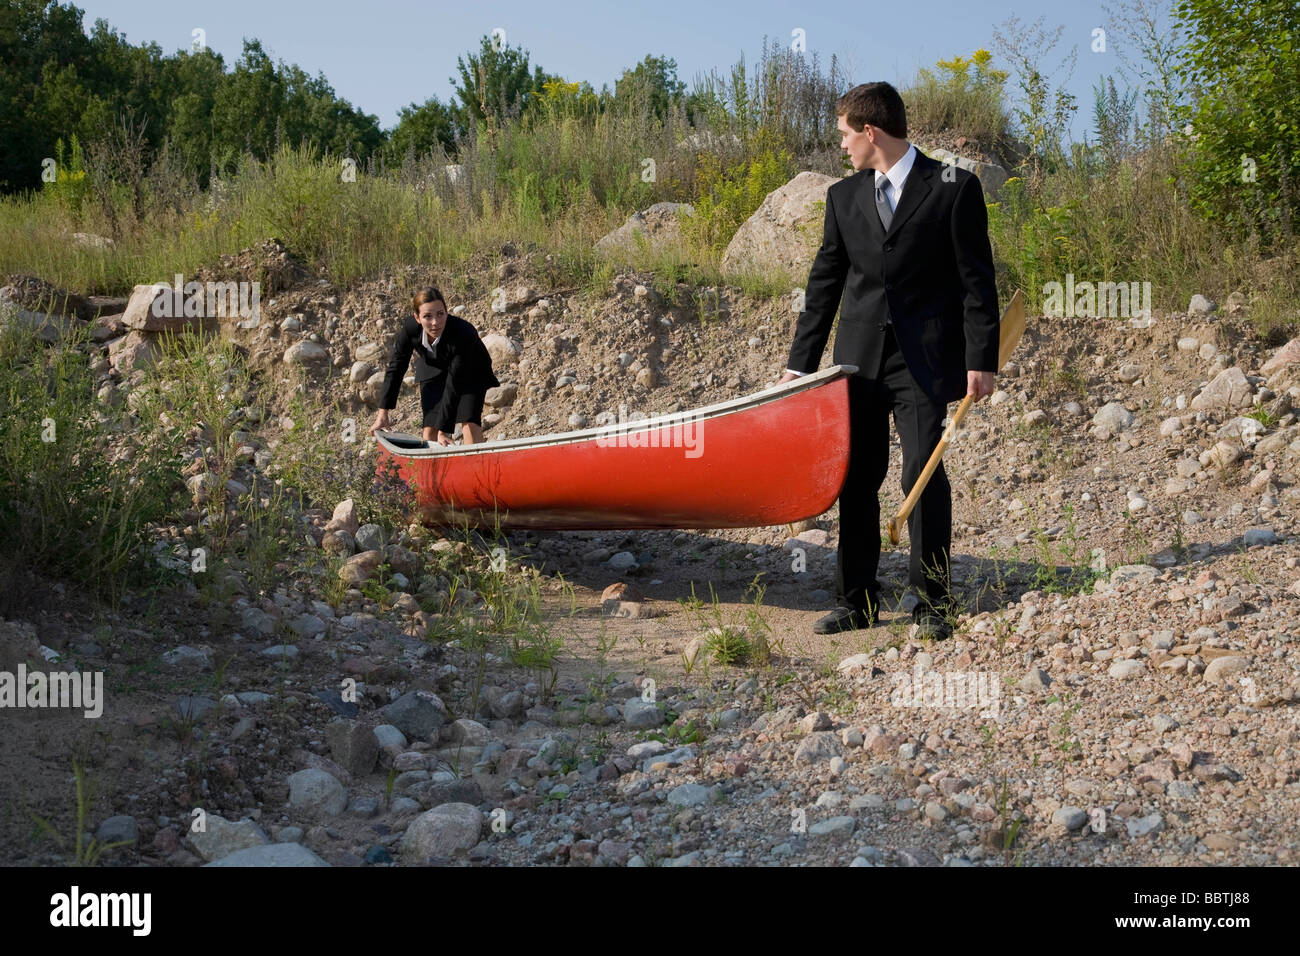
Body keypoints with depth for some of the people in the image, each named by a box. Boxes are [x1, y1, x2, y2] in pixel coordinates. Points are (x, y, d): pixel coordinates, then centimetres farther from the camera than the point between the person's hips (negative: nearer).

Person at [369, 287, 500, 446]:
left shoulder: (463, 334, -40)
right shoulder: (410, 328, -29)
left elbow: (453, 386, -36)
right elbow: (396, 368, -15)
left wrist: (443, 430, -33)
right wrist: (383, 413, -13)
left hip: (471, 374, -3)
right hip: (434, 371, 3)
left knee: (471, 422, -22)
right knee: (430, 430, -5)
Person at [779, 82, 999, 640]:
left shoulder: (954, 188, -2)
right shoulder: (844, 197, 10)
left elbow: (977, 280, -3)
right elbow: (824, 284, 13)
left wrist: (981, 359, -9)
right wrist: (801, 363, 11)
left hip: (924, 360, -4)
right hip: (859, 360, 4)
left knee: (924, 477, -7)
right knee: (857, 479, 6)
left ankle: (932, 604, 5)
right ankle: (857, 602, 16)